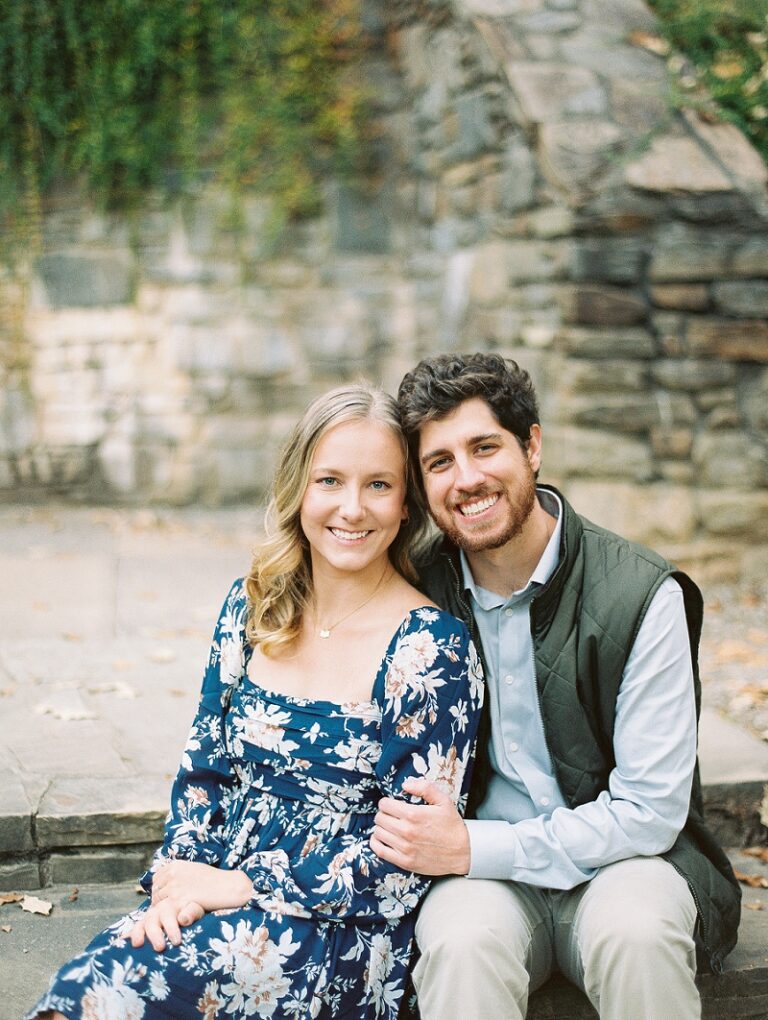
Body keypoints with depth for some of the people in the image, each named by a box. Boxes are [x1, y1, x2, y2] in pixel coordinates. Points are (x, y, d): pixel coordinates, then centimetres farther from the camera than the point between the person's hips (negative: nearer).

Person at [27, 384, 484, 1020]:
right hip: (213, 894, 4)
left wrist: (244, 886, -13)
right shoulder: (252, 609, 8)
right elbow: (204, 768, 13)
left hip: (342, 931, -4)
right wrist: (177, 879, -6)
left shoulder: (432, 646, -8)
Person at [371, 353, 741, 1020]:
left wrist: (473, 847, -18)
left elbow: (650, 812, -13)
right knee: (461, 940, -33)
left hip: (618, 862, 0)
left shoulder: (643, 596, -12)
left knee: (633, 927, -33)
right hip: (479, 870, 1)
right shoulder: (422, 594, -1)